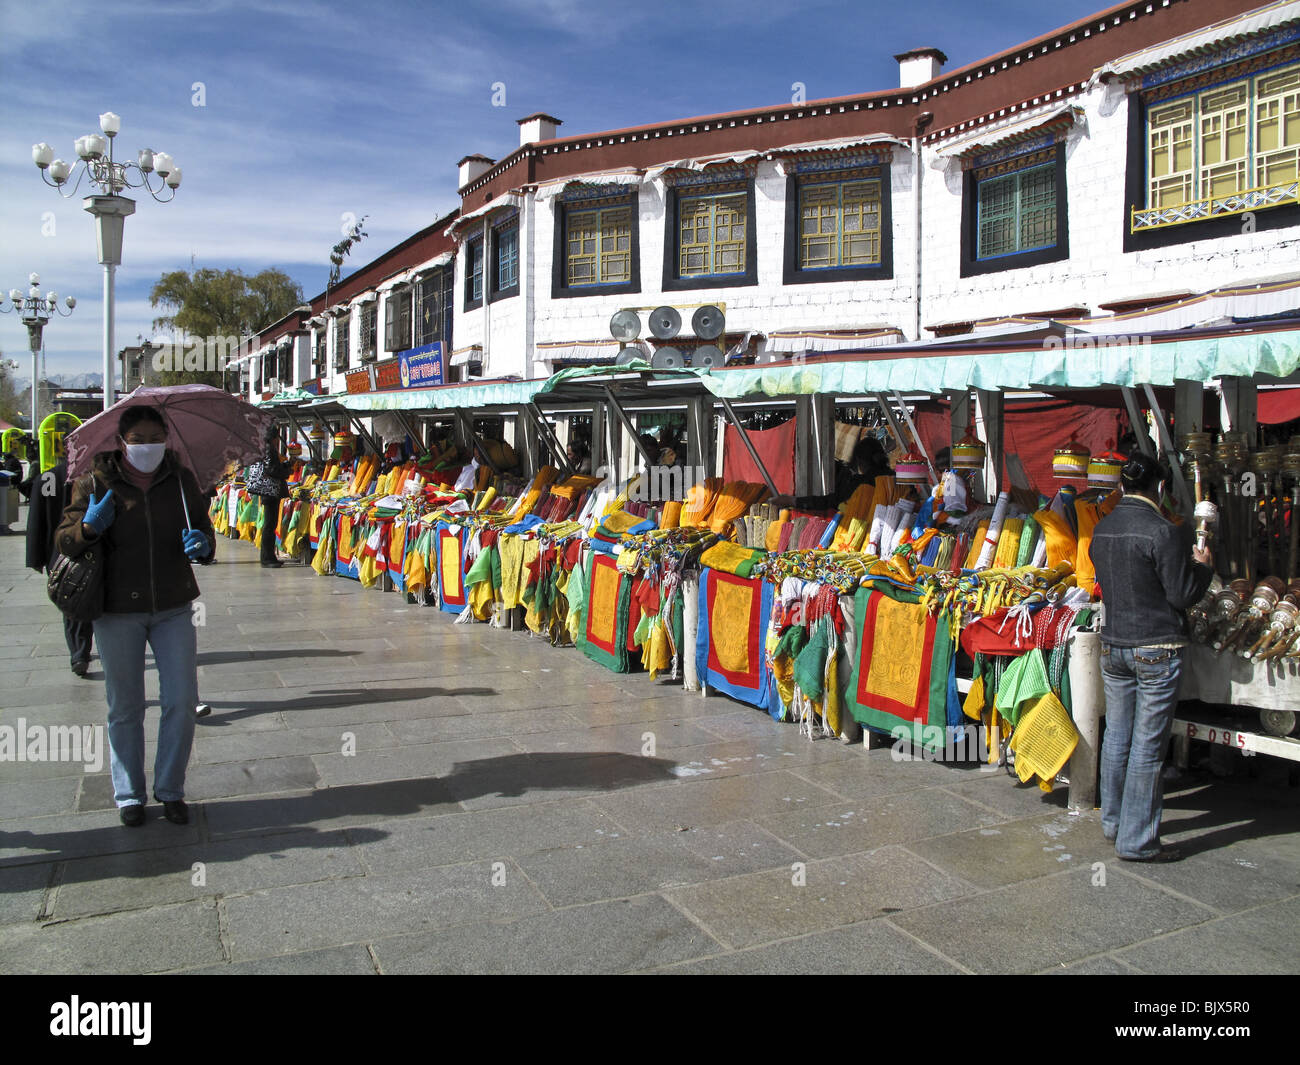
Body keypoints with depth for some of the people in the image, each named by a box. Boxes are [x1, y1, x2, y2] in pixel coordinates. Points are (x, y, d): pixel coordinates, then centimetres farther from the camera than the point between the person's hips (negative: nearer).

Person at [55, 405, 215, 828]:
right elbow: (63, 541, -2)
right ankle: (129, 794, 24)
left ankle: (170, 790, 17)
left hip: (173, 607, 2)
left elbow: (204, 531, 9)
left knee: (181, 702, 0)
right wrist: (88, 527, -24)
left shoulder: (181, 480, 3)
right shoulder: (97, 482, -3)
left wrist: (202, 543, -15)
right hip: (117, 610, -1)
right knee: (125, 708, 7)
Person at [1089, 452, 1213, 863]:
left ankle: (1113, 822, 30)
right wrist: (1203, 566, 6)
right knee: (1147, 745, 0)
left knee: (1116, 737, 17)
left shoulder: (1101, 529, 5)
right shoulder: (1163, 531, -16)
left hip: (1112, 645, 7)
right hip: (1156, 648, -6)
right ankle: (1136, 840, 7)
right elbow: (1182, 595, -13)